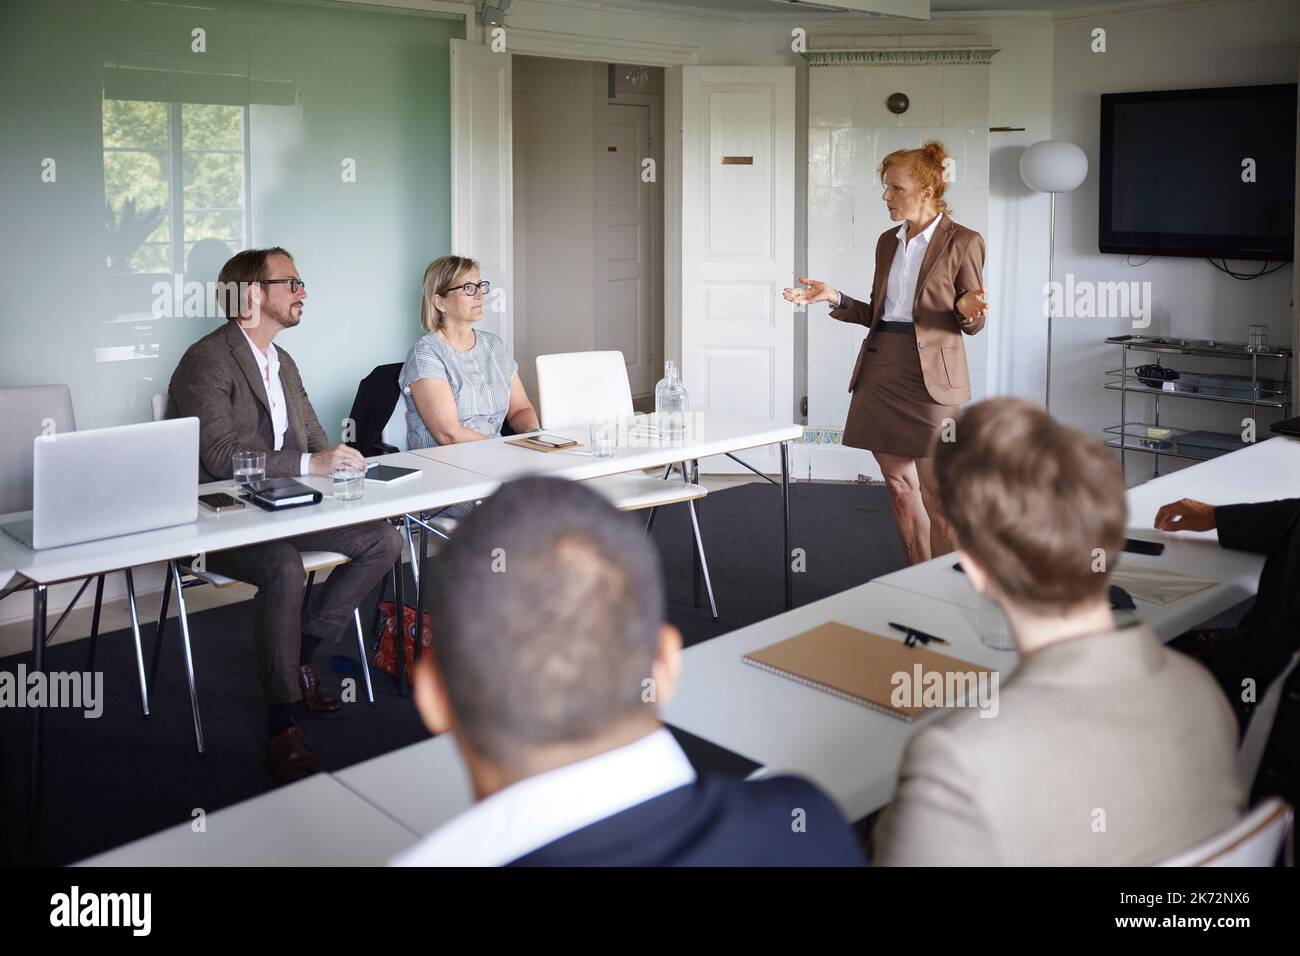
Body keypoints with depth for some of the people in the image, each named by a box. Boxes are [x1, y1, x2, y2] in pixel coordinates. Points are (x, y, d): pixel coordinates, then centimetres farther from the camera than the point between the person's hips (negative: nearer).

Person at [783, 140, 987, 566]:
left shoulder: (962, 242, -4)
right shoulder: (888, 241, 14)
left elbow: (971, 322, -2)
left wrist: (969, 310, -24)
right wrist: (835, 298, 4)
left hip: (931, 375, -6)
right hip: (881, 371, 6)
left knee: (936, 494, -4)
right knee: (899, 487, 9)